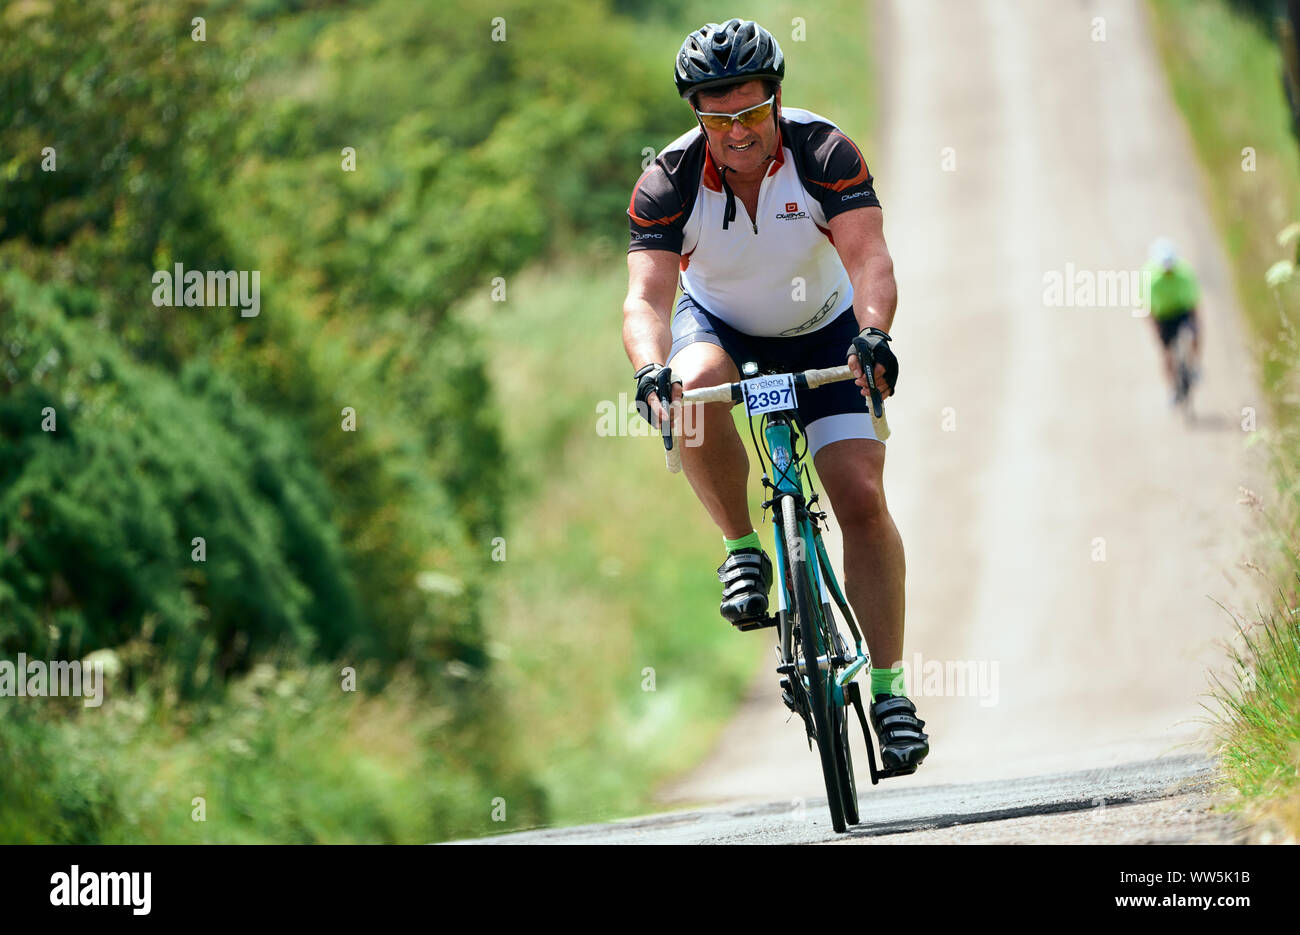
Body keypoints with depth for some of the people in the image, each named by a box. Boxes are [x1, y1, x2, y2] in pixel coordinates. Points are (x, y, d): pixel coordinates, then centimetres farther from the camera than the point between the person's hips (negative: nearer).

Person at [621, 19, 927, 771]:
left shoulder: (825, 152, -25)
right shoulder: (669, 182, -24)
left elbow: (869, 259, -34)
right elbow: (646, 297, -33)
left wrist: (871, 334, -54)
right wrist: (651, 370, -53)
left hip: (824, 330, 0)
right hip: (720, 325, 0)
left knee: (862, 497, -15)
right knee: (695, 386, -37)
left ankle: (889, 685, -6)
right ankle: (743, 551, -15)